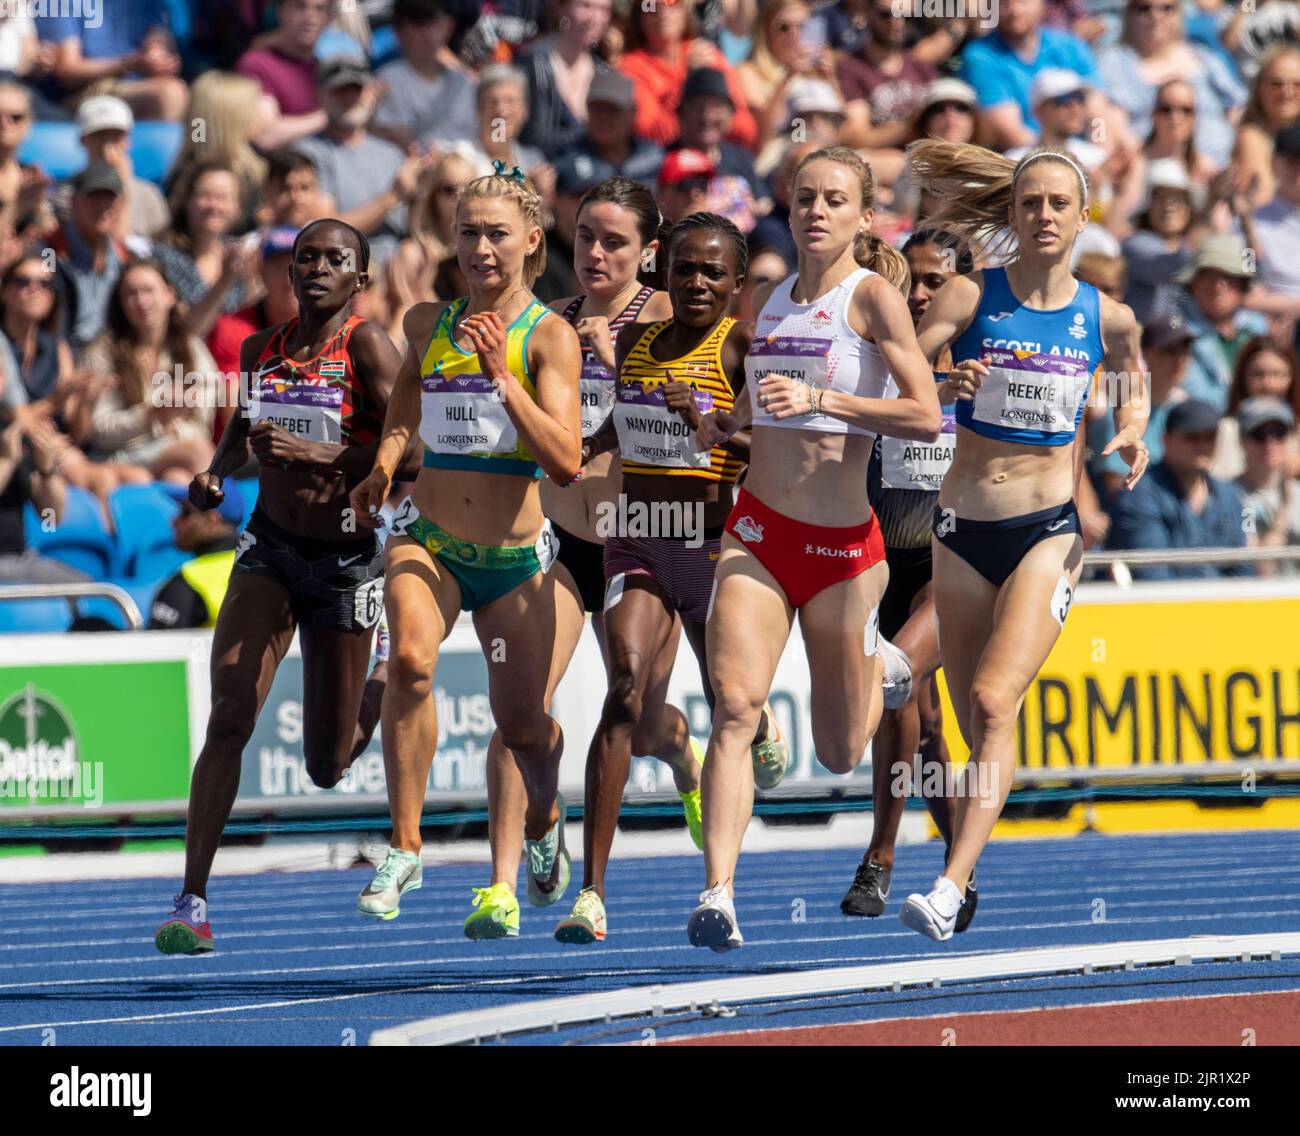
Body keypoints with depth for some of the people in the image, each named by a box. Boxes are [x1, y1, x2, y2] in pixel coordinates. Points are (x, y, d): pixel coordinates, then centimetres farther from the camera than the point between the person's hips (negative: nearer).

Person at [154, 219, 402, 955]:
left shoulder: (366, 347, -12)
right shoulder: (262, 350, 4)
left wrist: (313, 453, -28)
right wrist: (218, 471, 5)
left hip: (346, 557, -3)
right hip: (271, 548, 3)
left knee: (327, 768, 8)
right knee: (230, 715, -18)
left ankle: (382, 693, 44)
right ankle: (192, 901, -16)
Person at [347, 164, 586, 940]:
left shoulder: (550, 336, -7)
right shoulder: (429, 325, 4)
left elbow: (566, 462, -18)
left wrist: (501, 378, -25)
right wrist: (386, 462, 7)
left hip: (517, 556, -1)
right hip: (429, 542, 1)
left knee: (522, 723, 7)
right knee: (411, 656, -28)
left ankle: (541, 821, 37)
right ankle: (405, 848, -20)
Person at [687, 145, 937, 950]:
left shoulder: (874, 295, -8)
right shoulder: (766, 302, 9)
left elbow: (926, 417, -18)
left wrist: (818, 398, -24)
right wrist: (731, 422, 9)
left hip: (843, 545, -3)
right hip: (758, 533, 3)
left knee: (840, 757, 12)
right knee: (737, 706, -20)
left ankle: (880, 666, 46)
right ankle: (719, 895, -25)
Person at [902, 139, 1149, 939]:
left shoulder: (1106, 317, 2)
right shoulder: (970, 298, -2)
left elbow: (1134, 379, 23)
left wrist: (1133, 434, 3)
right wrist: (946, 389, -24)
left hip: (1051, 530, -2)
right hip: (965, 527, 2)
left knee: (994, 701, -19)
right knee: (975, 723, 8)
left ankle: (952, 889, -27)